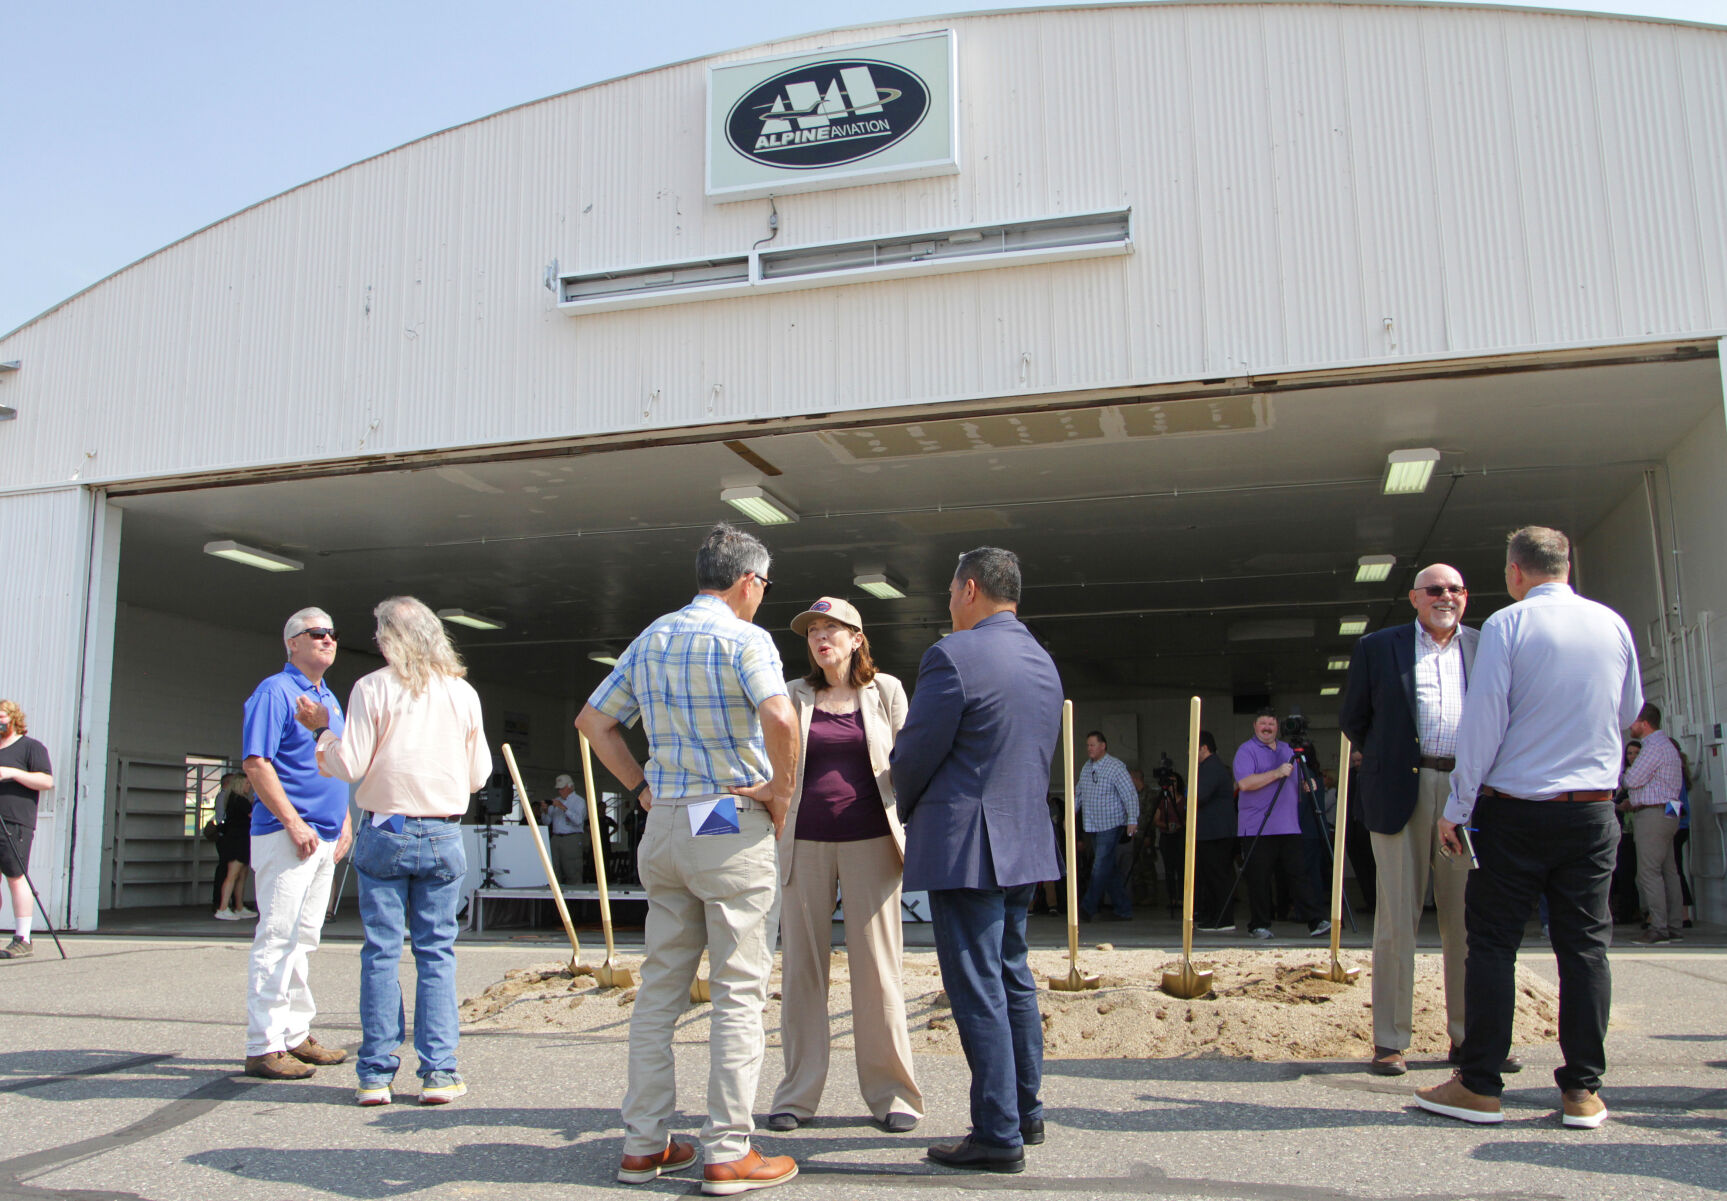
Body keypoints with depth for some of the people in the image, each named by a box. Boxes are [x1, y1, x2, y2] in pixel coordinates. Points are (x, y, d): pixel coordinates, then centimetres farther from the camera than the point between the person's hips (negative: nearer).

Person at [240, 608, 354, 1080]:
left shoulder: (330, 699, 19)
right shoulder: (274, 692, -8)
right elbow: (256, 763, -16)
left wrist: (345, 822, 17)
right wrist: (294, 823, -20)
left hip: (324, 838, 9)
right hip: (286, 833, -9)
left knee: (304, 939, 13)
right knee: (277, 939, -8)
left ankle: (295, 1034, 20)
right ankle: (264, 1046, -4)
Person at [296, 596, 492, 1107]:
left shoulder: (372, 688, -4)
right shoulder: (463, 692, 5)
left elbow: (349, 765, -6)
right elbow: (479, 775, 9)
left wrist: (321, 729, 10)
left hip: (385, 834, -2)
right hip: (444, 835, 2)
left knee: (381, 953, 4)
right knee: (437, 953, 6)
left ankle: (376, 1074, 7)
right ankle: (439, 1073, 5)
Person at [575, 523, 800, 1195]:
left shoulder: (651, 639, 12)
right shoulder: (743, 637, -10)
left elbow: (594, 720, 17)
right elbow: (779, 718, -27)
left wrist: (641, 788, 16)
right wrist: (782, 791, -12)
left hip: (664, 822, 7)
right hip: (733, 824, -7)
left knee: (659, 988, 12)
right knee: (738, 992, 0)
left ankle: (644, 1145, 18)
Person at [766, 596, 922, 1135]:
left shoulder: (885, 690, 6)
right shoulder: (794, 695, 9)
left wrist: (913, 833, 1)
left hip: (869, 841, -1)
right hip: (804, 842, 2)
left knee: (877, 966, -1)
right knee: (802, 964, 4)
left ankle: (892, 1093, 10)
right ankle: (797, 1093, 14)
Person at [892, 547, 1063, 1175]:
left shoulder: (953, 655, -16)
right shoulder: (1043, 662, 11)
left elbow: (914, 754, -12)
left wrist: (908, 809, 7)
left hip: (965, 845, -9)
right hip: (1025, 840, 9)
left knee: (977, 991, -2)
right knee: (1014, 979, 19)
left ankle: (999, 1136, 4)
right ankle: (1026, 1111, 29)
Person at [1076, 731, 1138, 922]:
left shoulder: (1116, 767, -9)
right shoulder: (1086, 767, 12)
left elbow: (1130, 795, -14)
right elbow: (1078, 794, 20)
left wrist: (1132, 820, -22)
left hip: (1111, 826, -7)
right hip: (1093, 826, 7)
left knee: (1101, 868, -9)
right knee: (1110, 870, 9)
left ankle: (1088, 908, -5)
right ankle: (1123, 909, 15)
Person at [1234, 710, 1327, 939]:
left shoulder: (1287, 749, 19)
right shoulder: (1246, 750, -3)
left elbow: (1296, 781, 31)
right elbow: (1245, 783, -18)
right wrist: (1276, 774, -22)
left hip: (1289, 826, 5)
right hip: (1257, 829, -5)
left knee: (1298, 873, 1)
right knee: (1259, 879, -2)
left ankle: (1314, 921, 1)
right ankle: (1259, 925, 7)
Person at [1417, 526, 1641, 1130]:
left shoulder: (1507, 624, -8)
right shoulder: (1613, 625, 5)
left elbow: (1482, 720, -11)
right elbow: (1629, 712, 18)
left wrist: (1458, 805, -5)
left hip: (1516, 808, -4)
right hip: (1594, 808, 4)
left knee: (1492, 943, 2)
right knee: (1585, 944, 7)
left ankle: (1479, 1086, 4)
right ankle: (1583, 1090, 10)